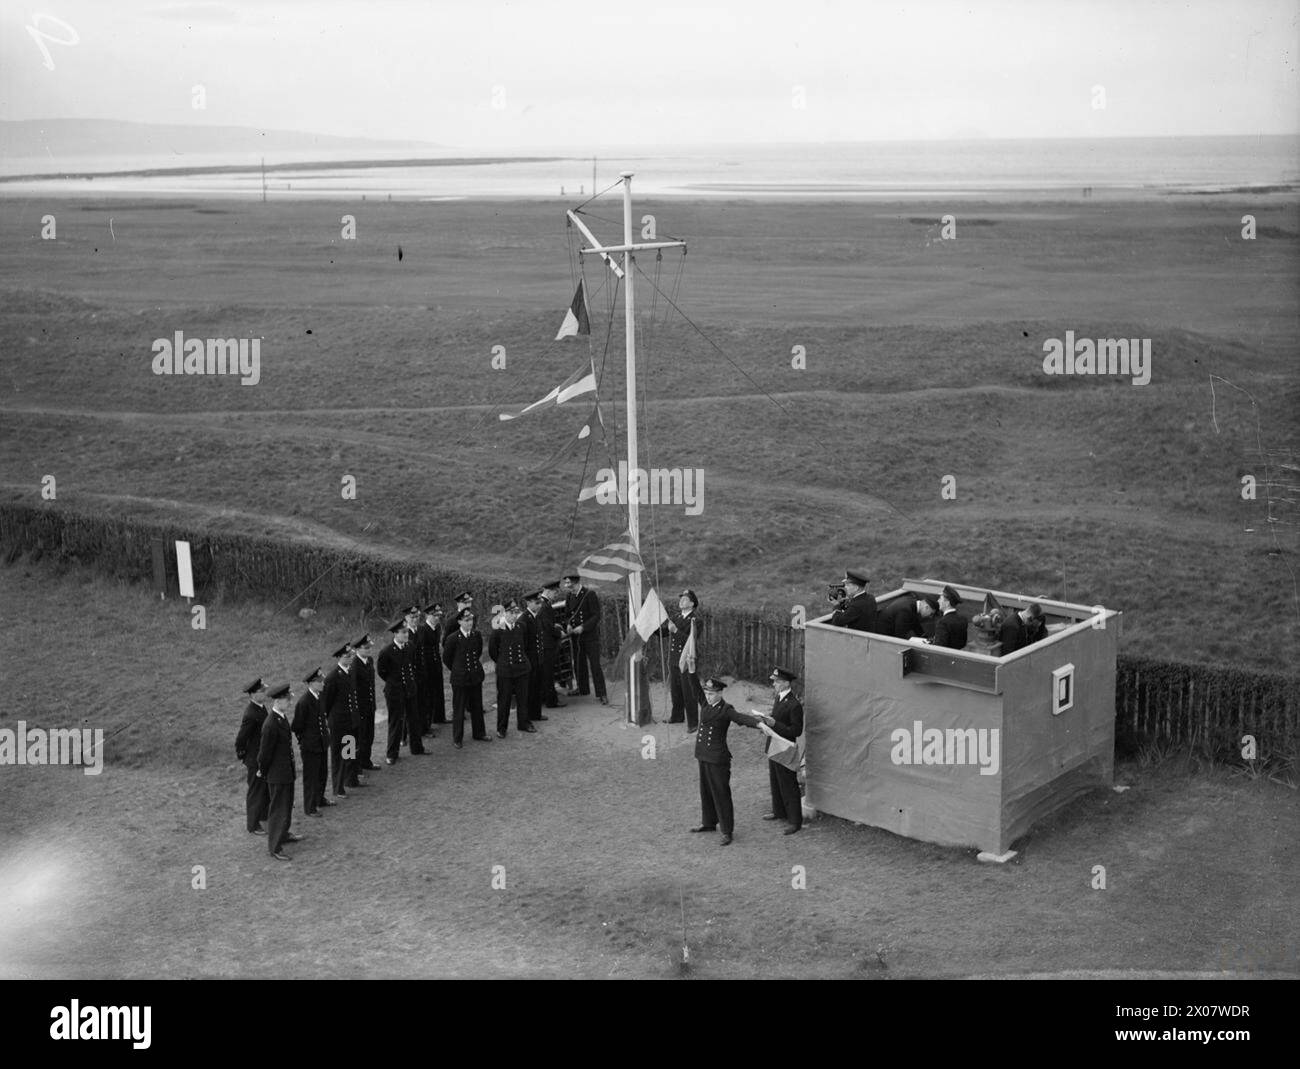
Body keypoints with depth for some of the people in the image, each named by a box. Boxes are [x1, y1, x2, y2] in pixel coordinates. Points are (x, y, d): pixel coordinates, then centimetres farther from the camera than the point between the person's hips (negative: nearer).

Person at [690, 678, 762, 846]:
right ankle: (709, 823, 38)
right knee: (706, 791, 21)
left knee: (721, 794, -3)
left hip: (718, 758, -8)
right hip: (704, 756, 8)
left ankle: (727, 832, 3)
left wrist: (760, 724, -45)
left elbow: (743, 718, -33)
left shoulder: (726, 710, -18)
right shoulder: (706, 705, 7)